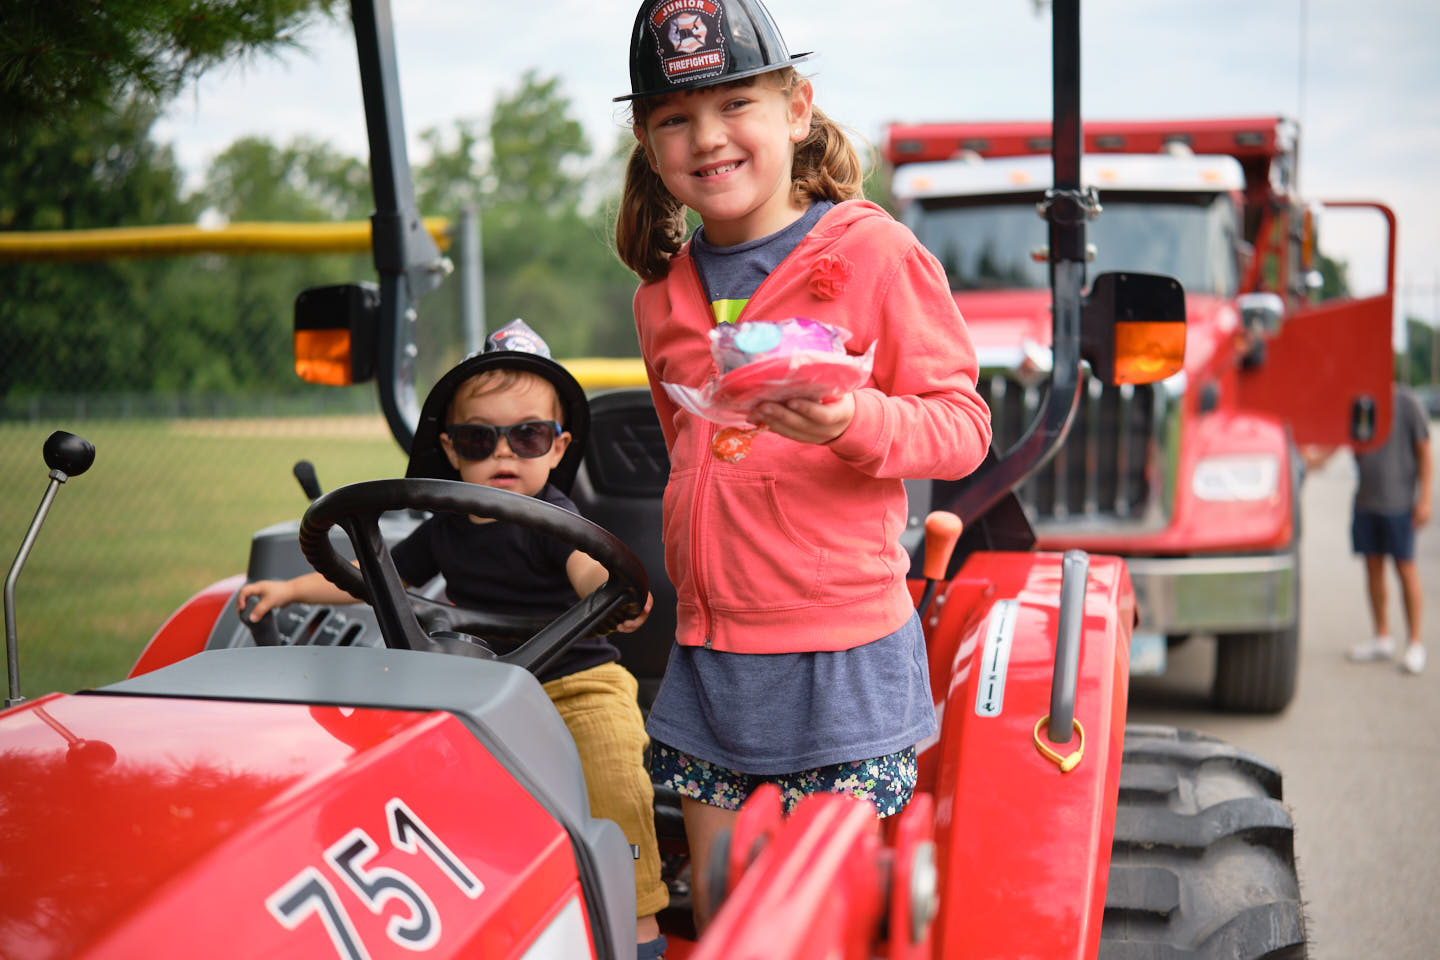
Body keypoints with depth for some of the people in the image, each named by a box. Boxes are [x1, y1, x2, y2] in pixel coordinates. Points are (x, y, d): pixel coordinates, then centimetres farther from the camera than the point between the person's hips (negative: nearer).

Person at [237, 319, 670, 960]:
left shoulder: (551, 517, -11)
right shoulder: (446, 528, 7)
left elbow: (585, 565, -32)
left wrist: (615, 590, -55)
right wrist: (293, 589, 20)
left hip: (578, 683, -5)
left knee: (615, 789, -22)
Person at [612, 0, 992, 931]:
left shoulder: (873, 249, -6)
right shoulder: (664, 294, 11)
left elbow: (963, 424, -8)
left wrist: (856, 420, -26)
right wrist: (696, 556, 13)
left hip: (840, 651, -5)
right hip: (707, 649, 6)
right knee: (718, 915, 13)